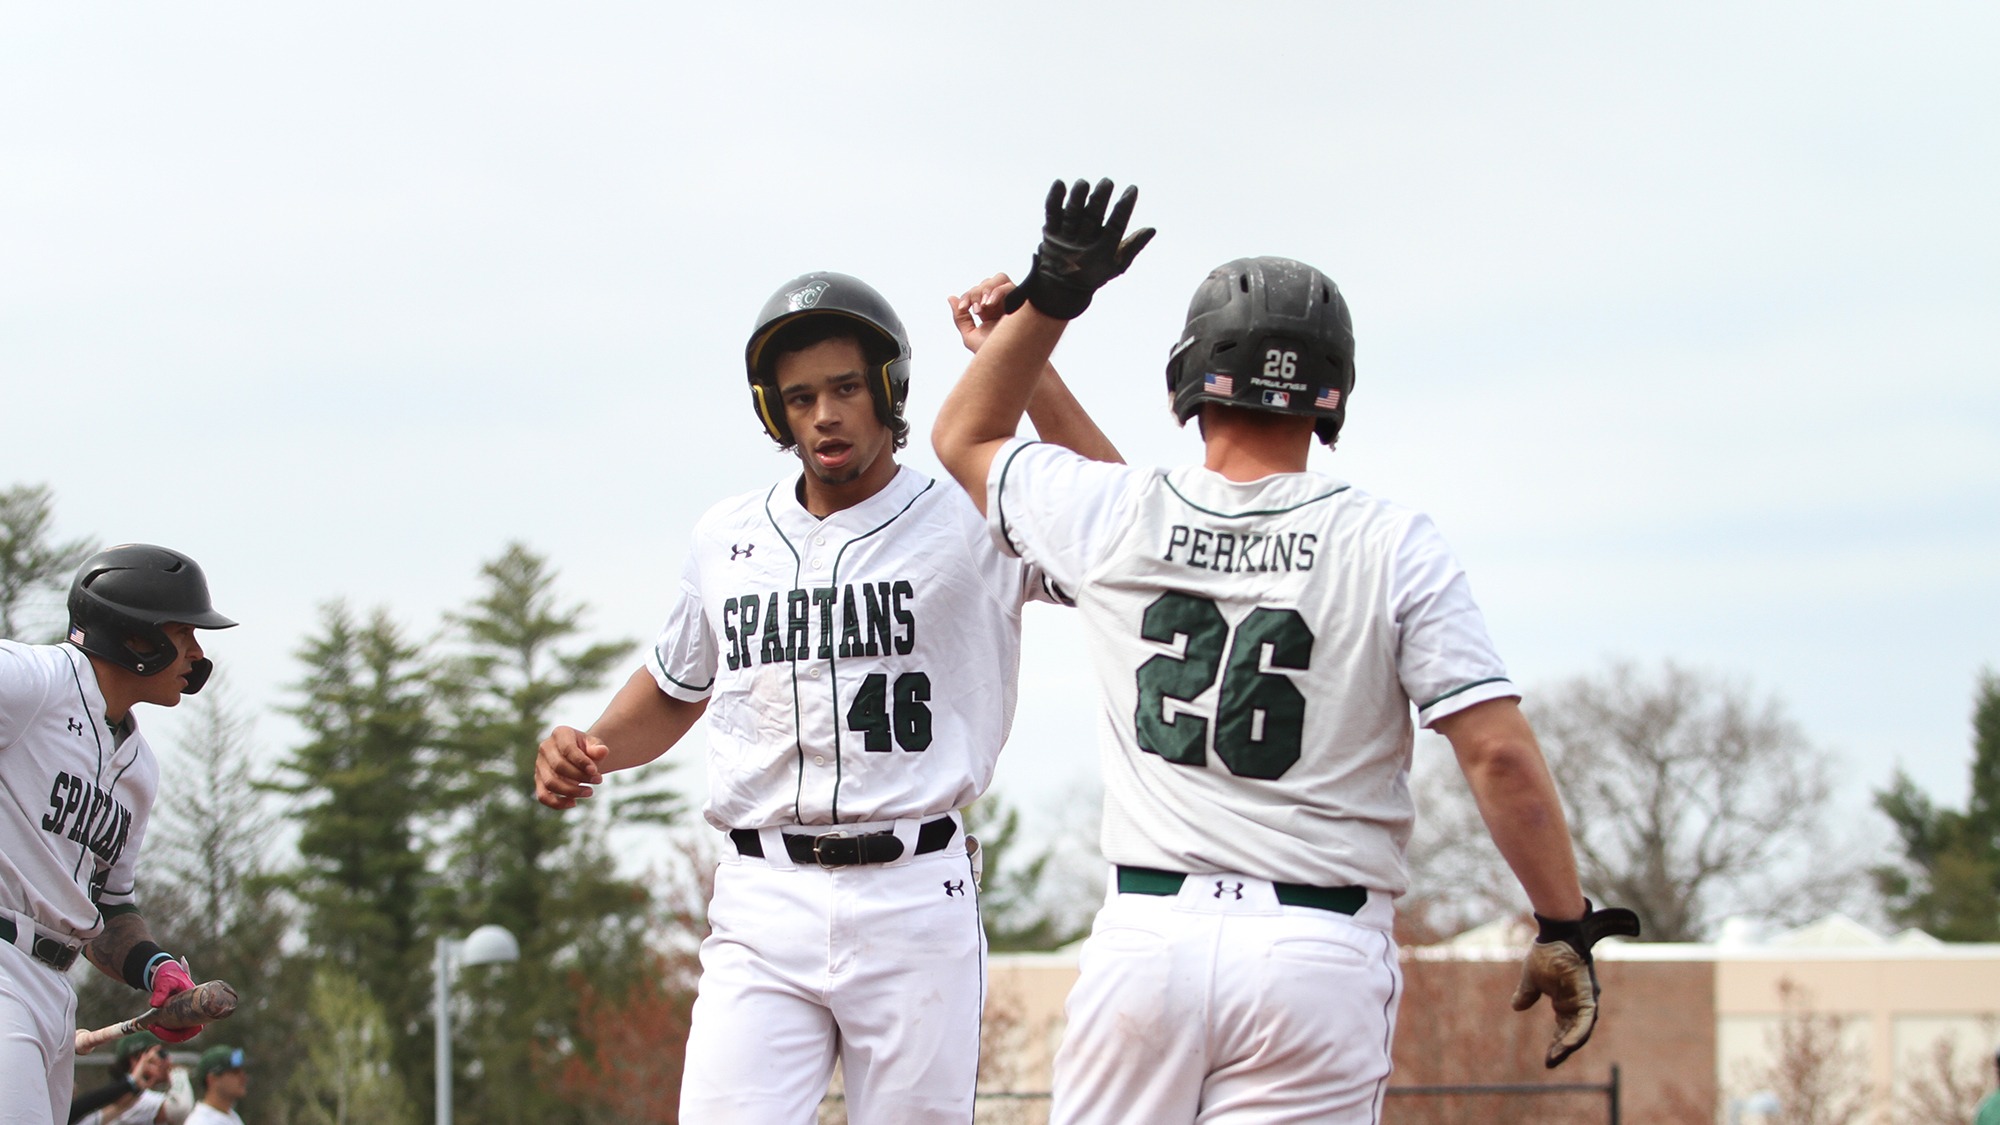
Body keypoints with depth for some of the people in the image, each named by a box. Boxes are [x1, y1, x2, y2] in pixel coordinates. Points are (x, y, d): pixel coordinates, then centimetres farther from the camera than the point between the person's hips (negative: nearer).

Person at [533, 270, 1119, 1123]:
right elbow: (675, 688, 28)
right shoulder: (728, 539, 13)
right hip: (762, 905, 3)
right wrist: (587, 751, 7)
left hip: (913, 901, -3)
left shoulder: (968, 526, -1)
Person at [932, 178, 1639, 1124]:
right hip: (1319, 957, -2)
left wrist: (1052, 295, 21)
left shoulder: (1115, 518, 4)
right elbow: (1498, 754, -8)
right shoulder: (1392, 546, -3)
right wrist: (1565, 930, 0)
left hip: (1146, 934, 2)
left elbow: (965, 440, 24)